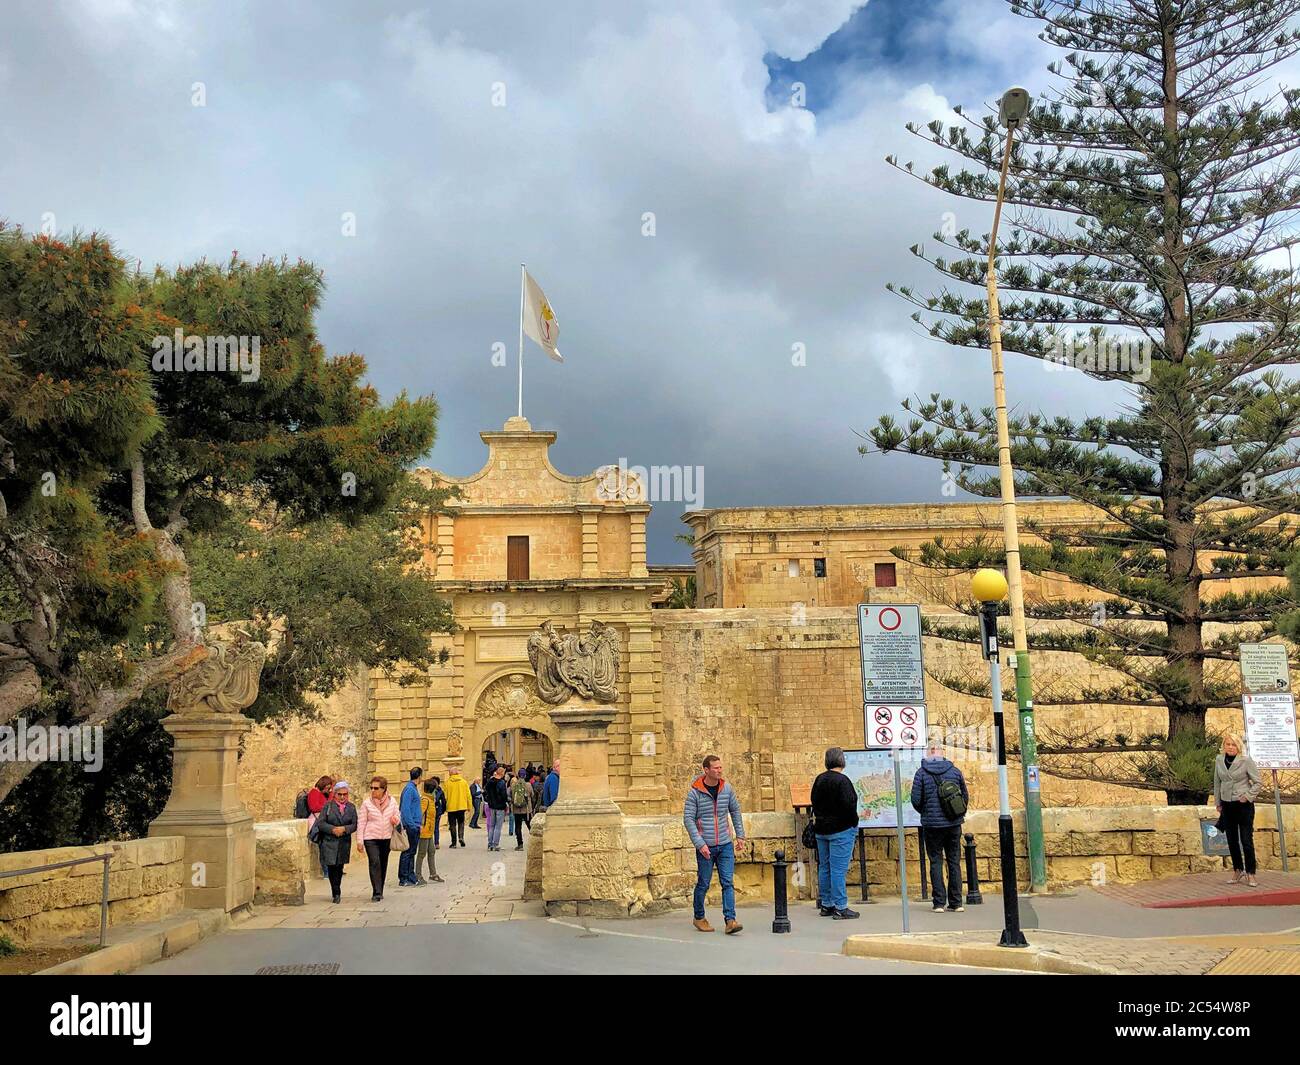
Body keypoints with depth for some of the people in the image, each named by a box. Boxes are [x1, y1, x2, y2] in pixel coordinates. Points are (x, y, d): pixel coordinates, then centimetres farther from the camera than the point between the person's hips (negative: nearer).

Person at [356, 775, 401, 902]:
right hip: (370, 838, -3)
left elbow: (398, 816, 11)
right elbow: (361, 823, -3)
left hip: (386, 838, 3)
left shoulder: (392, 801, 2)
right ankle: (377, 893, -13)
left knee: (383, 865, 10)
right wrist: (359, 841, -7)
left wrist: (396, 820, -14)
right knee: (375, 863, -14)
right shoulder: (366, 804, -5)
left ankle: (380, 892, 23)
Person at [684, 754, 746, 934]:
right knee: (703, 884, 7)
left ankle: (730, 920, -7)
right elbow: (688, 819, -10)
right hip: (705, 846, -3)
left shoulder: (727, 788, 3)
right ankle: (699, 918, 25)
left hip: (726, 845, 3)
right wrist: (699, 843, -16)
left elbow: (735, 811, 16)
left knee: (728, 883, -5)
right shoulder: (694, 792, -9)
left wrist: (740, 835, 13)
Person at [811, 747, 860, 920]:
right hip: (841, 829, -8)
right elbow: (848, 806, -20)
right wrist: (853, 822, -5)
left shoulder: (819, 779, 8)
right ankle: (840, 908, -5)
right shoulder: (841, 780, -17)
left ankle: (826, 905, 20)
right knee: (839, 869, -6)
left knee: (824, 867, 13)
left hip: (821, 829, 8)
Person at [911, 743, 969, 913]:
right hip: (954, 824, 2)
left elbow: (916, 800, -7)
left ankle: (939, 903, 1)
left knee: (936, 862, 4)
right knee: (954, 862, 9)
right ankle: (956, 903, 11)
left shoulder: (921, 773, -6)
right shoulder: (955, 771, 2)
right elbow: (966, 797, 6)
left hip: (932, 824, -2)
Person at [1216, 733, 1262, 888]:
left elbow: (1257, 782, -5)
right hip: (1227, 805, 4)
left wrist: (1248, 796, -14)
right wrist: (1218, 803, 12)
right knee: (1232, 841, 10)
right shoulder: (1219, 760, 3)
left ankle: (1250, 874, 5)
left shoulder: (1246, 760, -9)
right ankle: (1238, 871, 22)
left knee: (1246, 841, -4)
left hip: (1244, 805, -4)